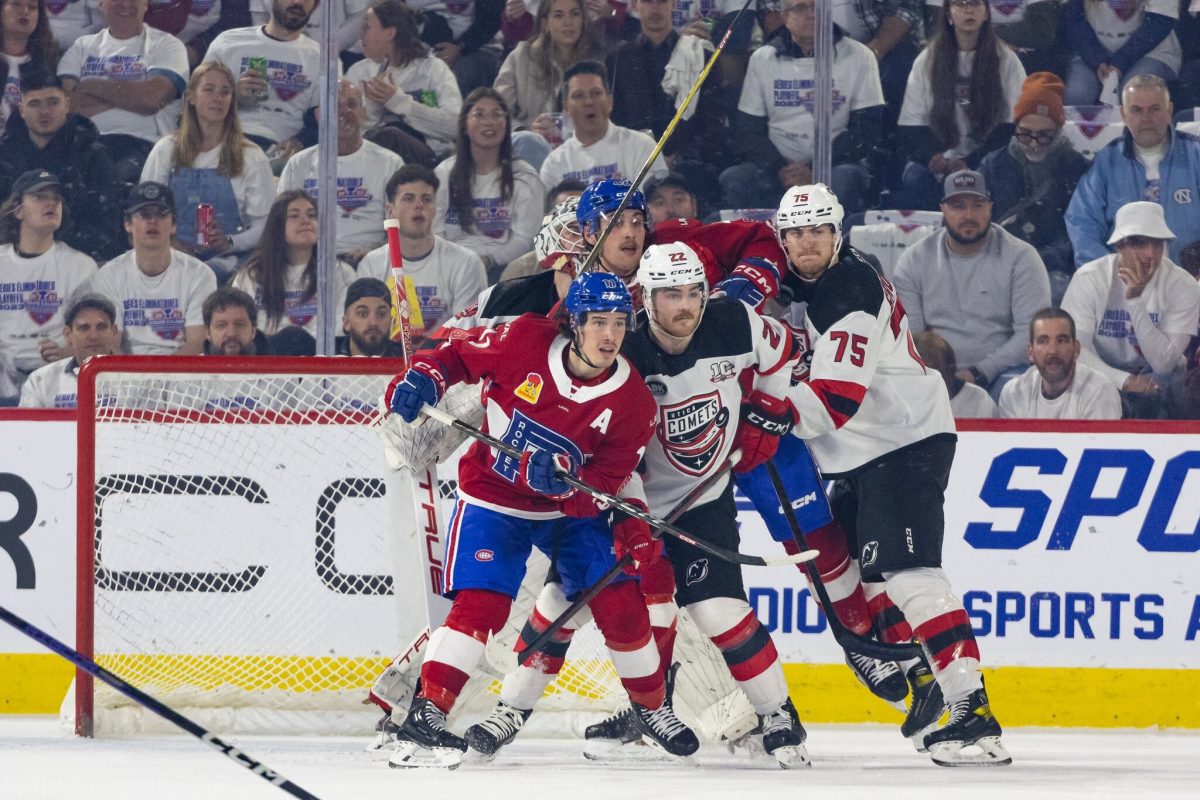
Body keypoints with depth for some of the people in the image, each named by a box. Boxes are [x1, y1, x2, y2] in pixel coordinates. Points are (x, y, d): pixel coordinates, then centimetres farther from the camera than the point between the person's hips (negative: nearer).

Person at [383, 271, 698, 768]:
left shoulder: (631, 402, -16)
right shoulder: (524, 342, -20)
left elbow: (607, 481, -17)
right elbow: (460, 353, -3)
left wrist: (563, 480, -36)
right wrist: (424, 377, -21)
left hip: (570, 505, 2)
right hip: (492, 497, -2)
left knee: (618, 600, -3)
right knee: (480, 603, -19)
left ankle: (651, 707, 20)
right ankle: (426, 715, -17)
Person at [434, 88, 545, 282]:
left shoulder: (524, 177, 6)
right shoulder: (444, 173, 13)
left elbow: (523, 239, -2)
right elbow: (435, 232, 9)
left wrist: (488, 259, -18)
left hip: (500, 265, -2)